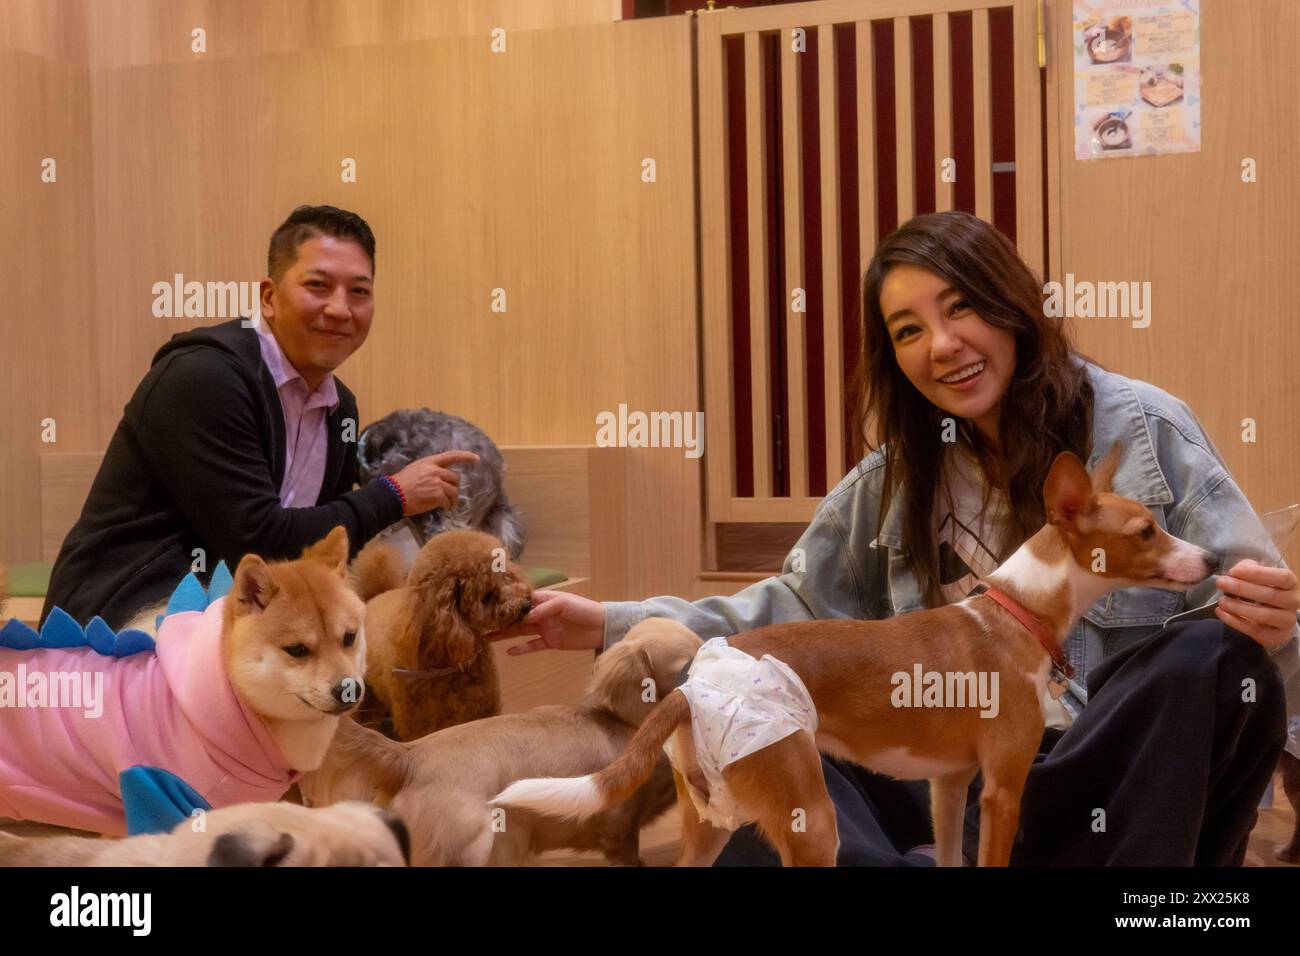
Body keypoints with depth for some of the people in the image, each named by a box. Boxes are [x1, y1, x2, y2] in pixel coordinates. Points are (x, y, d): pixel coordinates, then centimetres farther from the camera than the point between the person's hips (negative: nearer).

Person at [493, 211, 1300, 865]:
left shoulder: (1144, 431, -4)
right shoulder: (900, 474, 12)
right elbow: (796, 609, 17)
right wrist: (616, 625, 10)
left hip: (1133, 776, -3)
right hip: (964, 783, 4)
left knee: (1218, 658, -34)